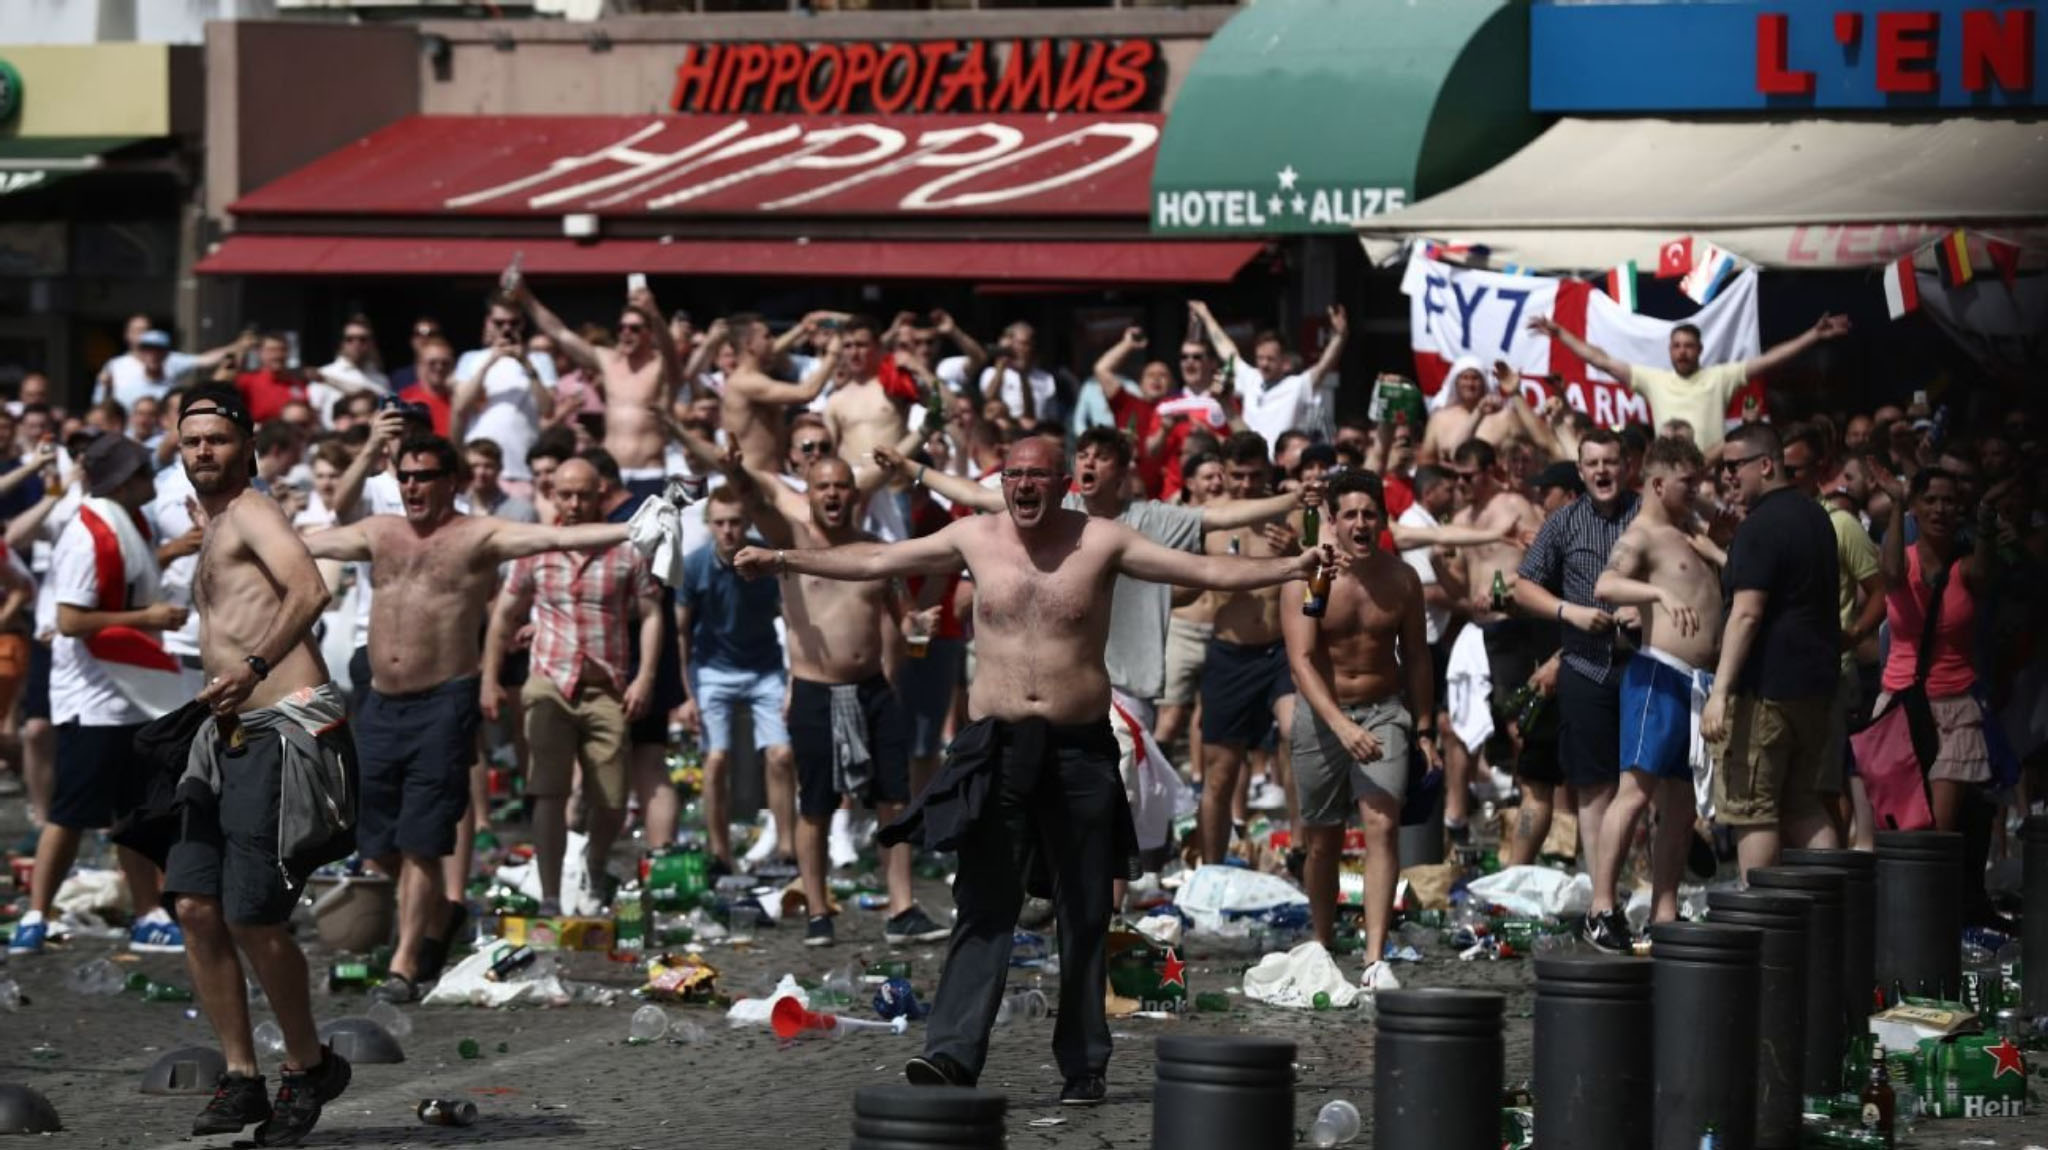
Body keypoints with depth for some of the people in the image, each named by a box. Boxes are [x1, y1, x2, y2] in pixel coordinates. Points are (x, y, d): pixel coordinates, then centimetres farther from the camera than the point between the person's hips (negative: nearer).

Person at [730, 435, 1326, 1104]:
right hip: (998, 747, 0)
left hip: (1080, 749, 0)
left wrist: (1291, 568, -13)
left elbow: (1206, 571, -2)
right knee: (984, 904, -10)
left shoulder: (1100, 542, 0)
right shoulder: (975, 539, 5)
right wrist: (784, 561, 11)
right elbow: (874, 562, 12)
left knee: (1085, 914, 6)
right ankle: (953, 1053, -19)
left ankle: (1083, 1065, 13)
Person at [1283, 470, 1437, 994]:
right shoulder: (1308, 578, -12)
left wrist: (1424, 731, 10)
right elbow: (1302, 660, -20)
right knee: (1322, 839, 10)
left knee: (1383, 824, -17)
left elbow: (1416, 658, 10)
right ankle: (1321, 948, 30)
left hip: (1384, 710, 1)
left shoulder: (1401, 578, -1)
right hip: (1322, 713, -1)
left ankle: (1375, 960, -23)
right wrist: (1341, 725, -32)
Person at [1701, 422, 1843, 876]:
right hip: (1816, 682, 9)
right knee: (1804, 805, 13)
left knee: (1752, 806, -3)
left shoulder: (1760, 527, -15)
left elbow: (1746, 613, -22)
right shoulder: (1815, 517, 15)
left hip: (1766, 685, -9)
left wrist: (1720, 692, -25)